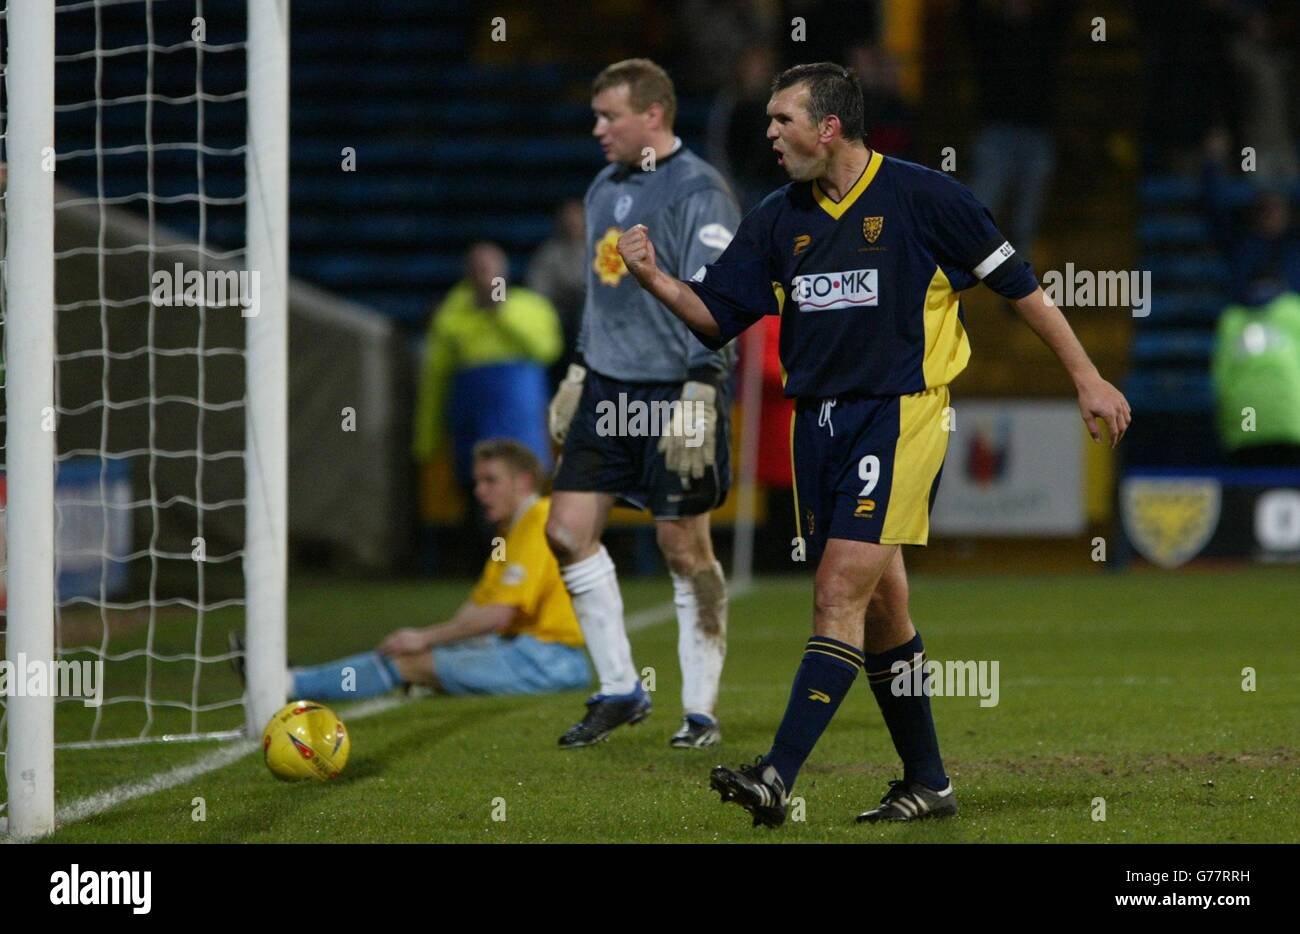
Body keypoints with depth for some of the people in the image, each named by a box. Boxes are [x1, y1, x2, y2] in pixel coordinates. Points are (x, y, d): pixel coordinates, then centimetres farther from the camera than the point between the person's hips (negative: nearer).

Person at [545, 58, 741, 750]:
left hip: (674, 392, -8)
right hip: (608, 386, 8)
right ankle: (620, 691, 12)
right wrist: (576, 376, 22)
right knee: (568, 531, 1)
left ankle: (700, 711, 8)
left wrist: (698, 398, -21)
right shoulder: (605, 187, 15)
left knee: (683, 544, -2)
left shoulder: (697, 192, -11)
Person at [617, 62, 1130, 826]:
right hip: (818, 419, 6)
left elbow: (1016, 282, -1)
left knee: (841, 594, -15)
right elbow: (717, 315, 10)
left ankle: (779, 777, -22)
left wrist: (1087, 377, 1)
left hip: (901, 415, -6)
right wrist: (655, 280, -9)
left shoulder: (921, 196, -7)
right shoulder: (779, 219, 9)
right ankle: (928, 783, 21)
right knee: (881, 607, 11)